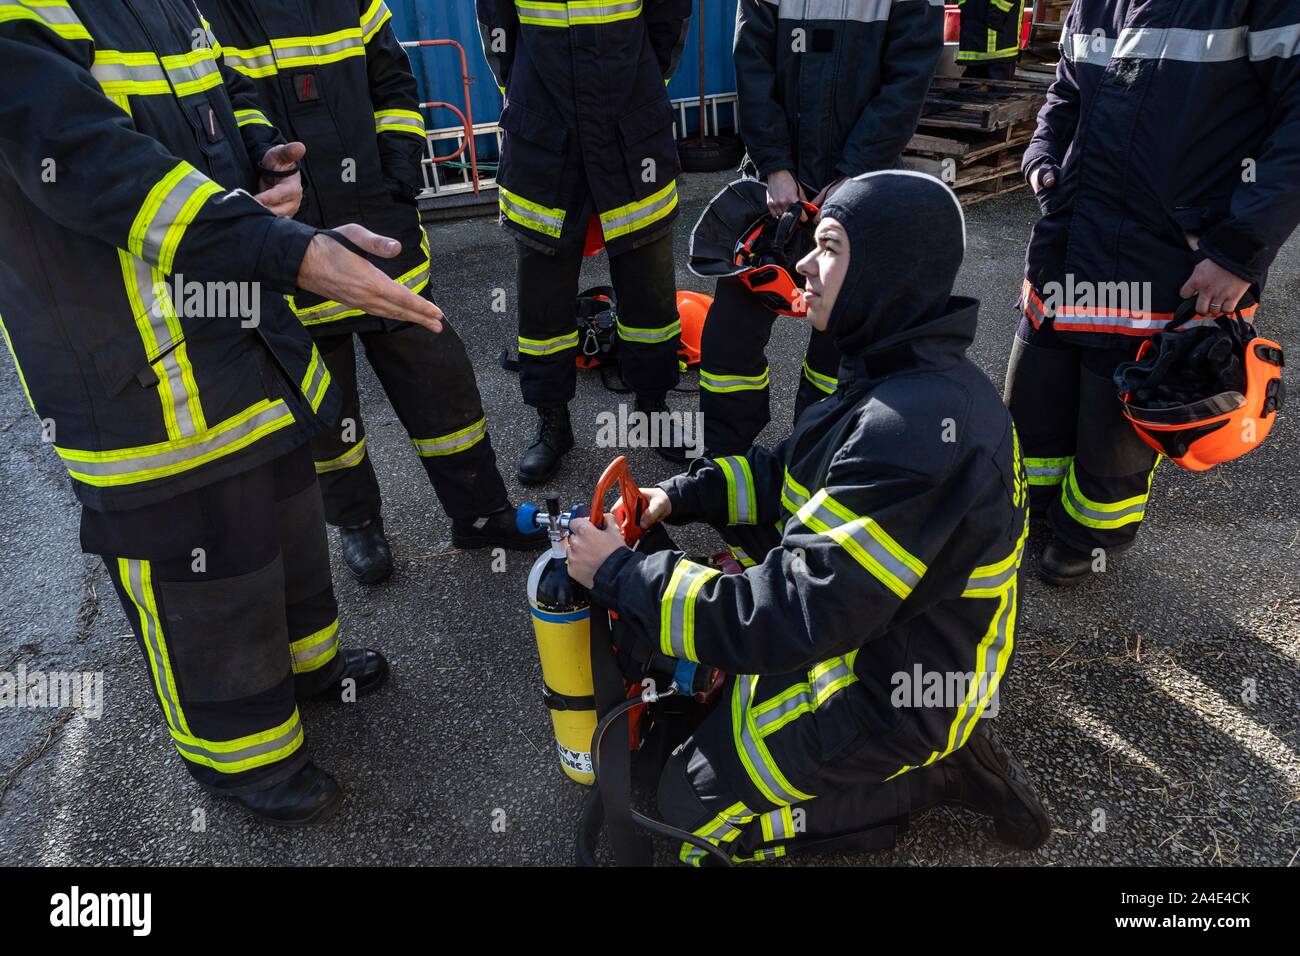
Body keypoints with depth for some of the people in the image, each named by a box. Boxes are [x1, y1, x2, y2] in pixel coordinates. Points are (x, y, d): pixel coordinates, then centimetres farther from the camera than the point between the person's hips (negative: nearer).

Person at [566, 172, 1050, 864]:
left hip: (890, 692, -9)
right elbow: (795, 473, 10)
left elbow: (795, 616, -34)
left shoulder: (915, 430, -35)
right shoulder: (907, 376, -3)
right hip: (884, 628, 9)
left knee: (695, 801, 4)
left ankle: (932, 774, 6)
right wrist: (679, 497, -3)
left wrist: (621, 575, -25)